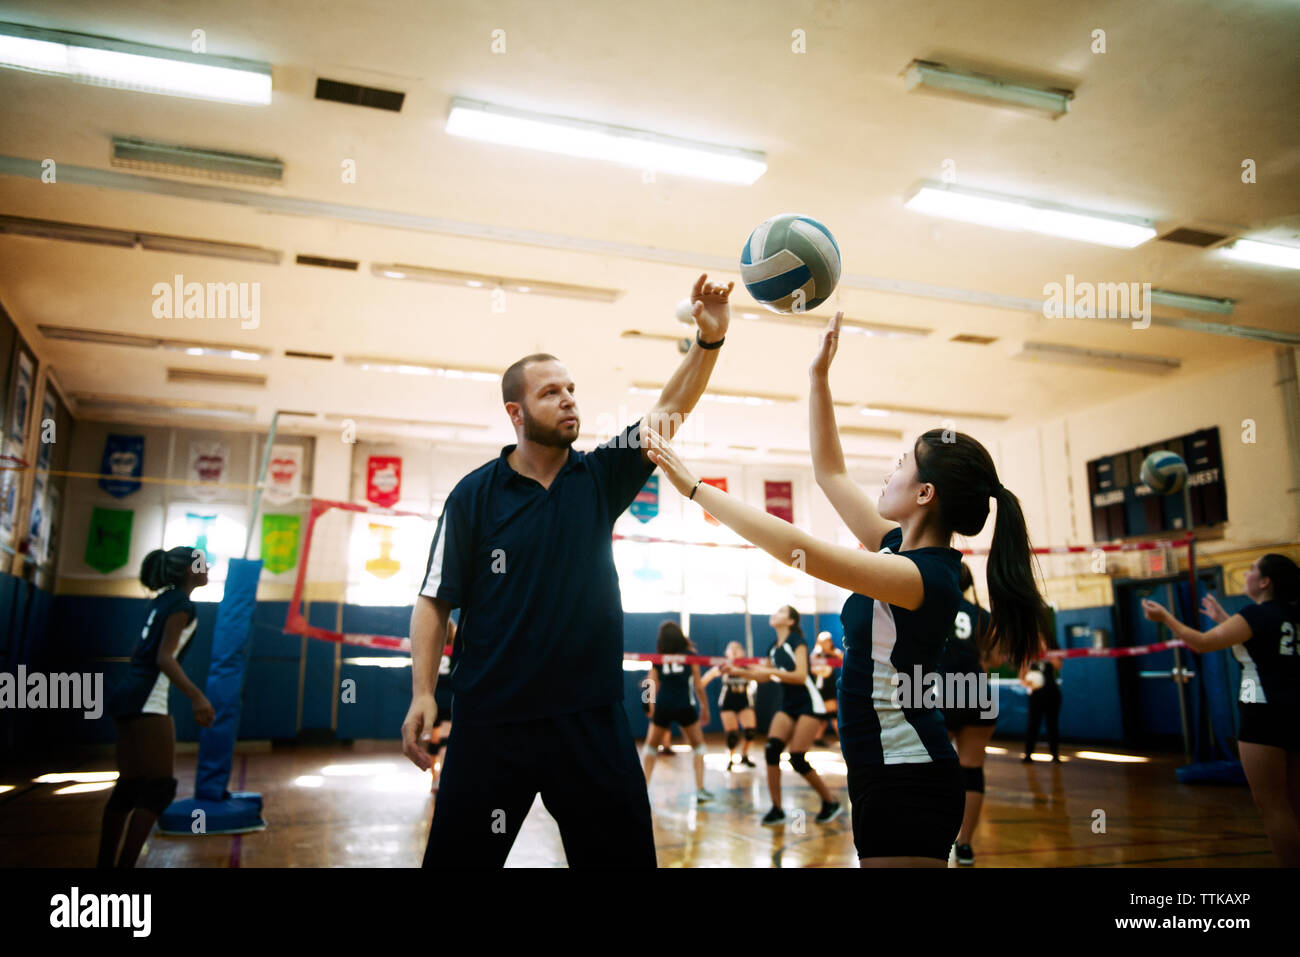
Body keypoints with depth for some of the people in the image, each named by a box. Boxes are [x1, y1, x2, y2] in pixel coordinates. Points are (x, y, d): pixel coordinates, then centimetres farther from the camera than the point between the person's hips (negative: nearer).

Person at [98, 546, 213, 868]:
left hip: (130, 696, 9)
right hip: (146, 702, -9)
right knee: (159, 789, -6)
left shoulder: (162, 600, 16)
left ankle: (106, 863, 18)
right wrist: (196, 696, -29)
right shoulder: (181, 605, -10)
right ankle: (124, 864, -8)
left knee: (128, 787, 14)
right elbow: (164, 658, -20)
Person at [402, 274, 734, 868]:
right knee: (458, 855, 6)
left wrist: (709, 340, -20)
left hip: (593, 719, 2)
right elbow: (434, 601, -1)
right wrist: (422, 693, -10)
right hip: (491, 722, -2)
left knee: (625, 855, 10)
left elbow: (671, 410, -5)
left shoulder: (599, 478, 4)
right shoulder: (475, 495, -3)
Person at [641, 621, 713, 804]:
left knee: (650, 747, 19)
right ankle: (700, 790, 10)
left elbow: (653, 687, 5)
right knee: (698, 747, 18)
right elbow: (698, 686, 5)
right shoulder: (690, 654, 5)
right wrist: (705, 707, 15)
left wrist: (653, 710, 11)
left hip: (662, 707, 1)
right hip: (685, 706, -1)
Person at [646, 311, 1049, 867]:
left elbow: (801, 550, -31)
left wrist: (694, 487, -26)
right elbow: (829, 472, 10)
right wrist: (819, 374, 7)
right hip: (891, 775, 9)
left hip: (906, 784, -9)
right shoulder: (903, 548, 4)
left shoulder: (923, 576, -22)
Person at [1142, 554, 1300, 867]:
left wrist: (1165, 617, -4)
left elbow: (1202, 643, -14)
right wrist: (1223, 619, 33)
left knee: (1271, 807, -2)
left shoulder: (1258, 613, -13)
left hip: (1265, 714, -9)